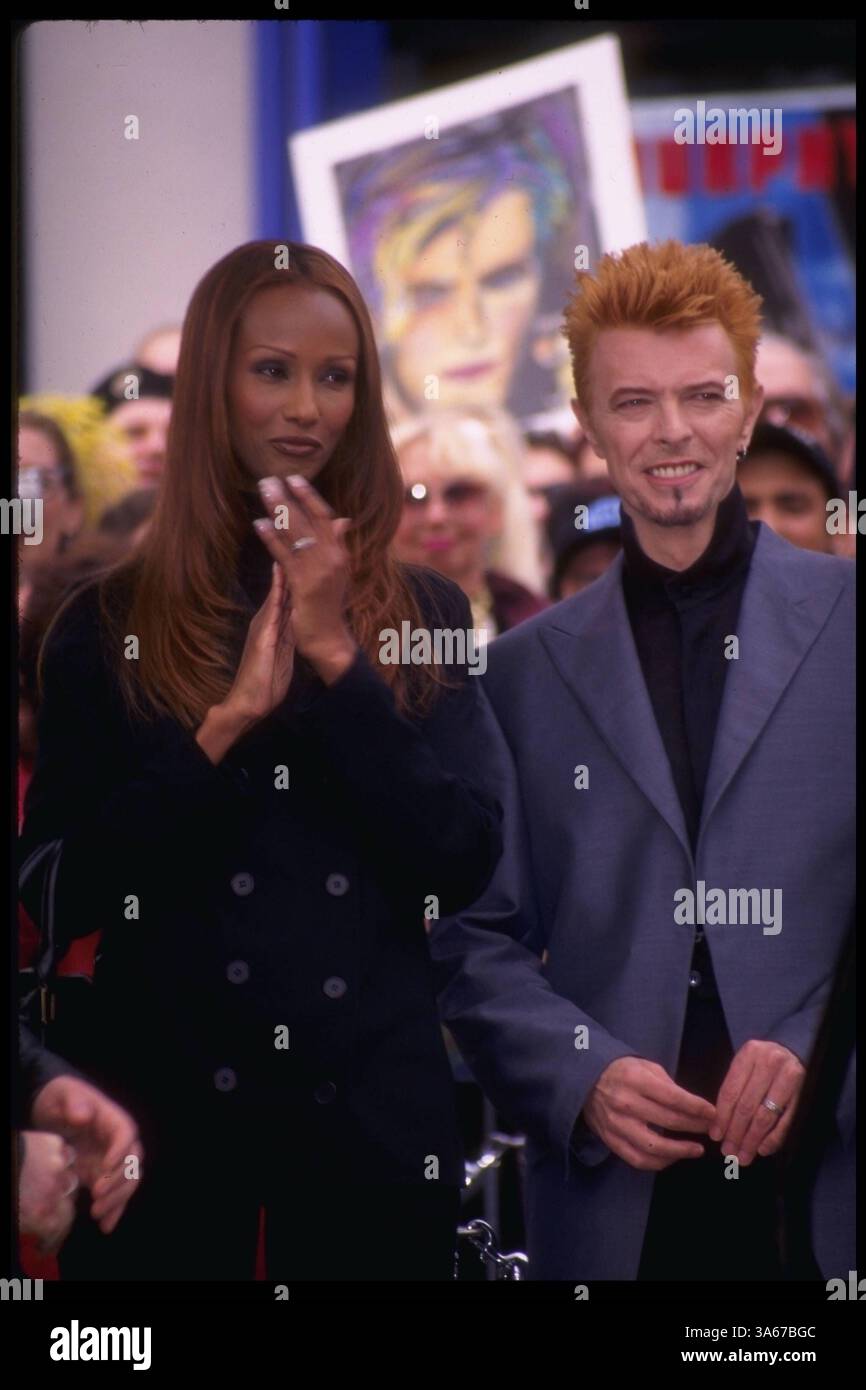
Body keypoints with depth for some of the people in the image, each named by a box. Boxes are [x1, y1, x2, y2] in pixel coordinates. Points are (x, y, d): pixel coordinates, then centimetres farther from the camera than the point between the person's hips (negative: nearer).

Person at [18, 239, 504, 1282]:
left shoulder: (424, 614, 5)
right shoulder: (108, 623, 1)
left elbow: (463, 868, -5)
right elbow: (58, 892, -5)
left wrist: (339, 660, -12)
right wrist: (228, 723, -15)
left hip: (376, 1108, 1)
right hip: (164, 1103, -1)